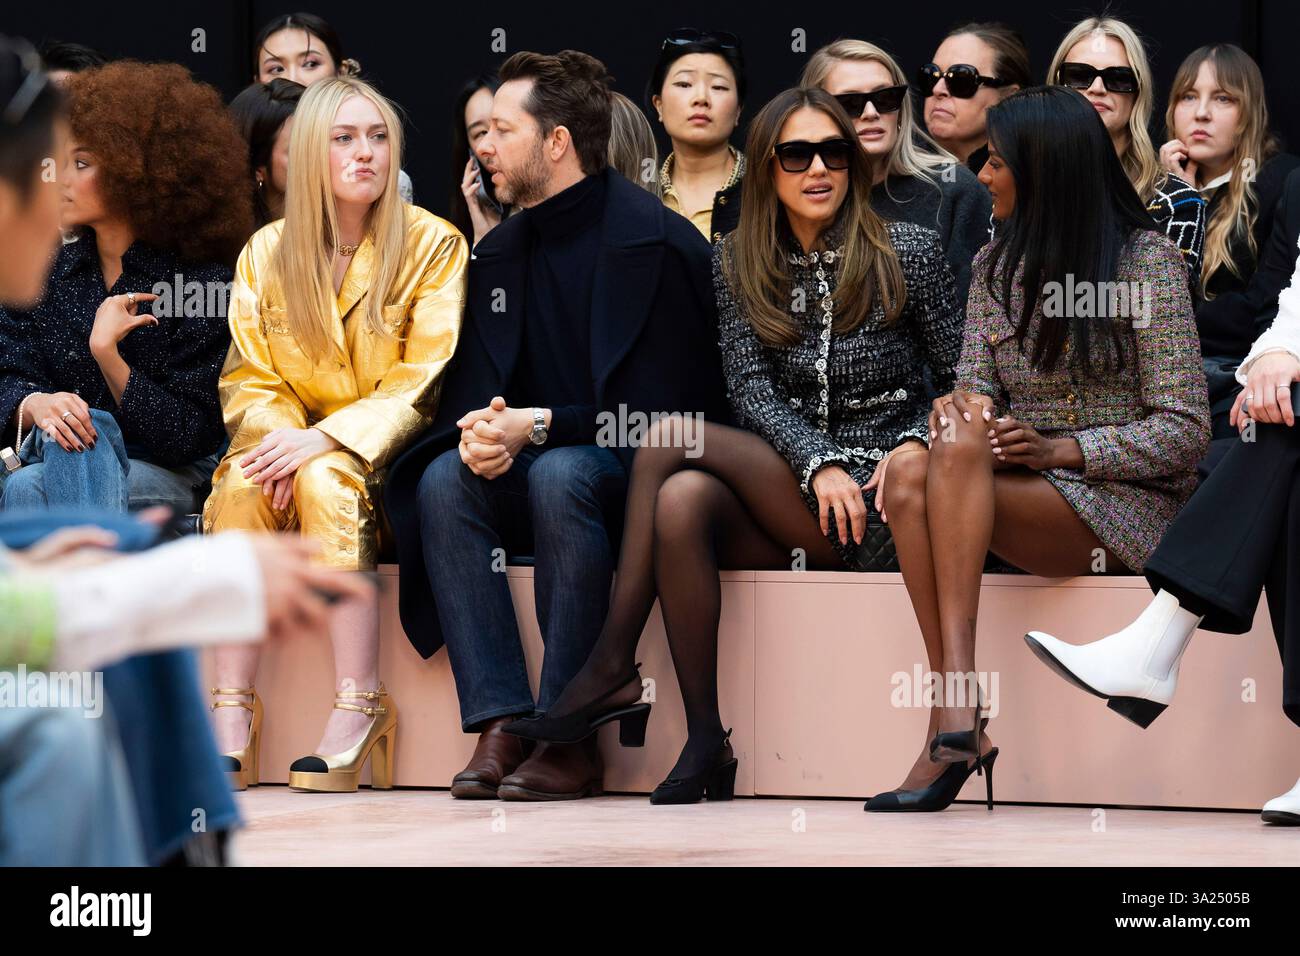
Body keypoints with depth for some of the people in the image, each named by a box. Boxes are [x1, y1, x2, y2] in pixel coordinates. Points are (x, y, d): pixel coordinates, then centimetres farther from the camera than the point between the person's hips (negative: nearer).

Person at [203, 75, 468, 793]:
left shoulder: (433, 245, -4)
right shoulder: (266, 252, 7)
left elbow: (425, 382, -11)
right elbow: (249, 377, 5)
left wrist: (325, 440, -23)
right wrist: (278, 436, -18)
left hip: (382, 451, -3)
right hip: (293, 440, 3)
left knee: (325, 482, -34)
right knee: (241, 484, -29)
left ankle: (359, 706, -35)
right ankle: (231, 714, -31)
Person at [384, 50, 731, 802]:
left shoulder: (656, 243, -12)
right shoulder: (502, 250, 11)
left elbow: (664, 412, -16)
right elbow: (473, 383, 11)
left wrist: (539, 427, -23)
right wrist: (480, 430, -15)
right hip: (536, 466, 7)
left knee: (561, 475, -37)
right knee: (444, 479, -21)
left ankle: (571, 738, -33)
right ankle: (499, 726, -28)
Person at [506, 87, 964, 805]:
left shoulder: (906, 252, 3)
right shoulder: (738, 264, 11)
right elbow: (749, 387, 0)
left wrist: (915, 446, -15)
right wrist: (820, 463, -17)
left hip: (881, 498, -4)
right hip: (790, 486, 4)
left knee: (668, 439, -22)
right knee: (681, 501, -32)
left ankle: (612, 669, -19)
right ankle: (705, 740, -29)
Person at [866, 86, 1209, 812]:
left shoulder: (1149, 261, -4)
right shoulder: (997, 266, 14)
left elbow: (1185, 432, -7)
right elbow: (977, 395, 8)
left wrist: (1062, 450, -18)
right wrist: (957, 408, -17)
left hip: (1126, 502, -5)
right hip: (1023, 489, 5)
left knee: (957, 453, -32)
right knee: (909, 476, -29)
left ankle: (957, 693, -43)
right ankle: (961, 727, -36)